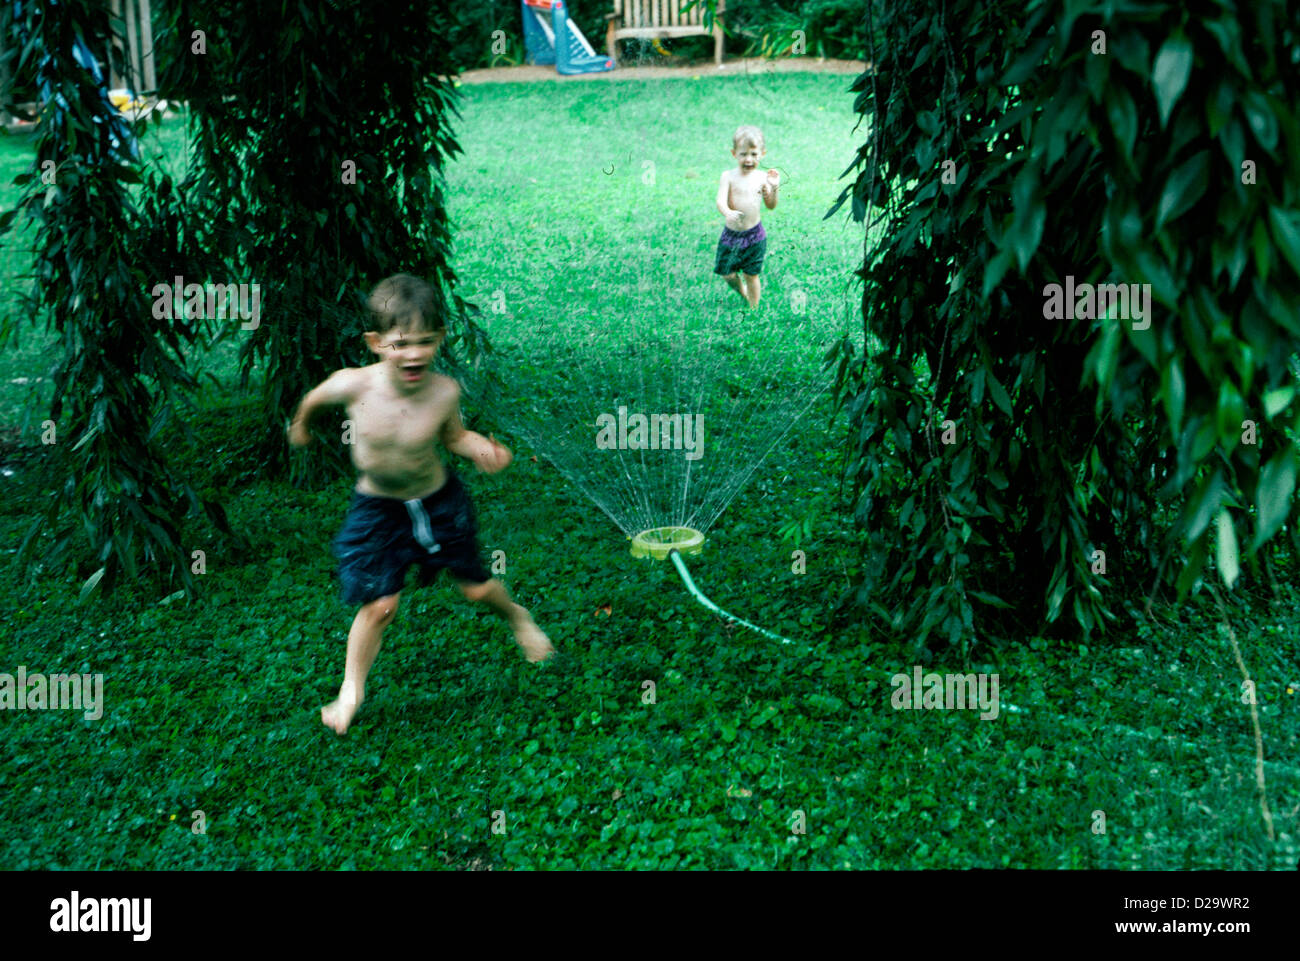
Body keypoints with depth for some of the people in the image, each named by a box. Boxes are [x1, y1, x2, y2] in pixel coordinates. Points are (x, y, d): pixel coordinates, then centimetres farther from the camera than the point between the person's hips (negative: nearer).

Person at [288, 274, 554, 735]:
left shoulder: (444, 392, -24)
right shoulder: (353, 385, -27)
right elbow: (315, 397, -2)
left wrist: (481, 447, -22)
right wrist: (300, 424, 18)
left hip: (437, 500, 1)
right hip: (377, 507, -1)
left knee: (476, 588, 13)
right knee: (380, 605, -2)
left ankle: (517, 615, 48)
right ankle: (351, 691, 22)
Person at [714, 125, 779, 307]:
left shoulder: (762, 177, 0)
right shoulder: (728, 176, -6)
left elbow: (771, 206, 5)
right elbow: (721, 201, -17)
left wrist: (774, 188, -13)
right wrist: (727, 213, -40)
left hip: (755, 235, 0)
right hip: (731, 233, 0)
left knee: (751, 275, 8)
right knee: (727, 274, 6)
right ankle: (742, 291, 39)